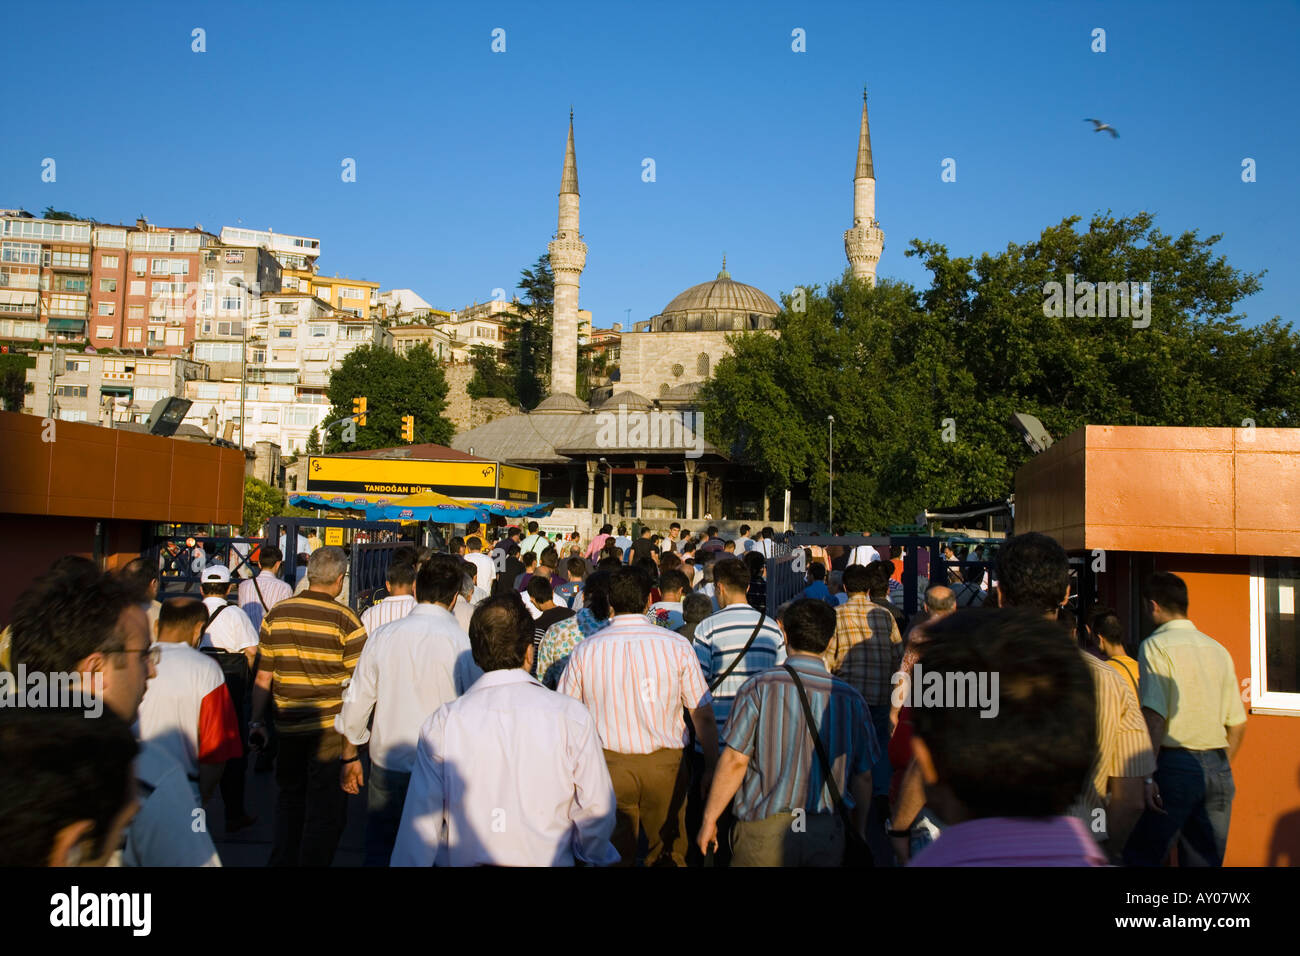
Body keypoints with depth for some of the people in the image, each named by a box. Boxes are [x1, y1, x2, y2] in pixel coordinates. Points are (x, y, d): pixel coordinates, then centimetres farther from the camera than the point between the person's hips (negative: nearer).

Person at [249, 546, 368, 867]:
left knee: (289, 799, 21)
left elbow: (263, 678, 5)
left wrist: (256, 721, 15)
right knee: (325, 809, 6)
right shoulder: (345, 619, -11)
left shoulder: (276, 615, 1)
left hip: (288, 725, 4)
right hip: (331, 726, -4)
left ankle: (282, 861, 28)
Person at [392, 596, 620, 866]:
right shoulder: (572, 717, -16)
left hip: (461, 860, 1)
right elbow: (596, 810, -10)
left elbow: (420, 822, -11)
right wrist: (593, 859, 9)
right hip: (548, 860, 0)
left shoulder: (442, 723, -14)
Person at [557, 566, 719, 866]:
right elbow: (704, 716, -4)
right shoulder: (676, 646, -7)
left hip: (608, 764, 1)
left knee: (613, 856, 15)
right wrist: (711, 768, 6)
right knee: (668, 855, 15)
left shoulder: (584, 651, -4)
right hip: (664, 764, 0)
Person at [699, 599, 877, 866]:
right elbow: (863, 776, 5)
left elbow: (734, 761, -10)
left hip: (765, 829, -2)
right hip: (828, 834, 3)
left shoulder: (760, 688, -9)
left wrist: (709, 819, 1)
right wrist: (859, 833, 20)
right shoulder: (850, 698, -1)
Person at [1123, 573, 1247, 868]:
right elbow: (1238, 725, 16)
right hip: (1218, 767, 7)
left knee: (1140, 855, -1)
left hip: (1177, 764, -7)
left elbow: (1155, 717, -16)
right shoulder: (1218, 649, 14)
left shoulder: (1156, 645, -6)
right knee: (1206, 859, 10)